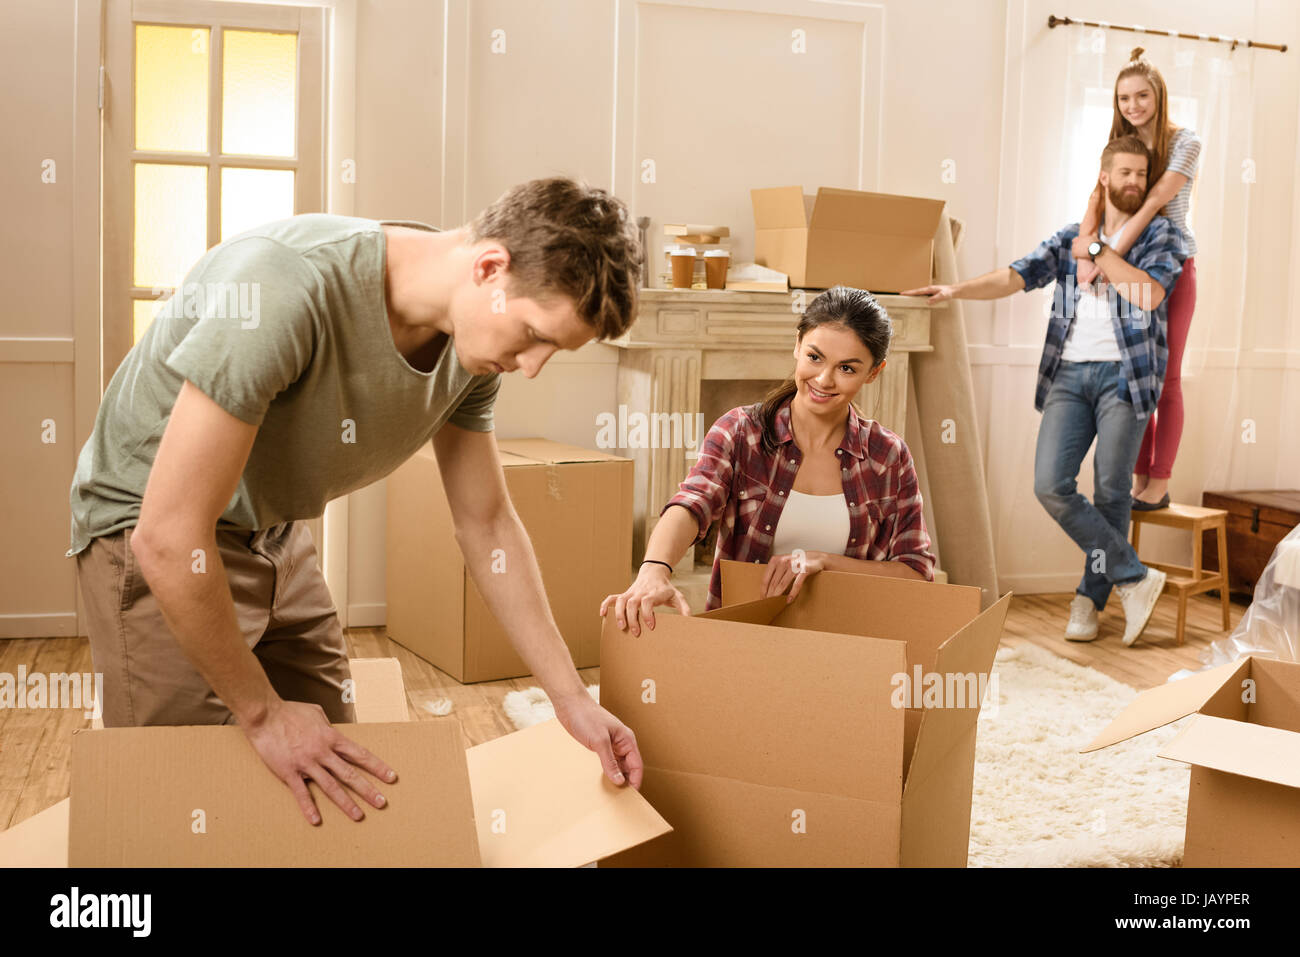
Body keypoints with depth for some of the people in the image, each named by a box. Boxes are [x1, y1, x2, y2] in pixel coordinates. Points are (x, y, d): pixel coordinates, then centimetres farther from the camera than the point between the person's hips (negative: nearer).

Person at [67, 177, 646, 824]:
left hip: (276, 535, 7)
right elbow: (171, 537, -33)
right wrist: (261, 712, -20)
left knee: (333, 776, 7)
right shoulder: (286, 286, -35)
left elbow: (488, 528, 3)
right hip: (151, 530, -7)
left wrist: (572, 701, 1)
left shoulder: (473, 344, -10)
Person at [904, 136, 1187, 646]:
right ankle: (1134, 577, 1)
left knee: (1110, 492, -2)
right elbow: (1016, 276, 5)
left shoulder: (1161, 235, 9)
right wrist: (957, 289, -10)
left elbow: (1149, 294, -10)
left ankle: (1090, 596, 14)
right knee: (1051, 485, -10)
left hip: (1124, 374, -2)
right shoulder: (1070, 236, 17)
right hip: (1069, 374, 3)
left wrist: (1098, 251, -4)